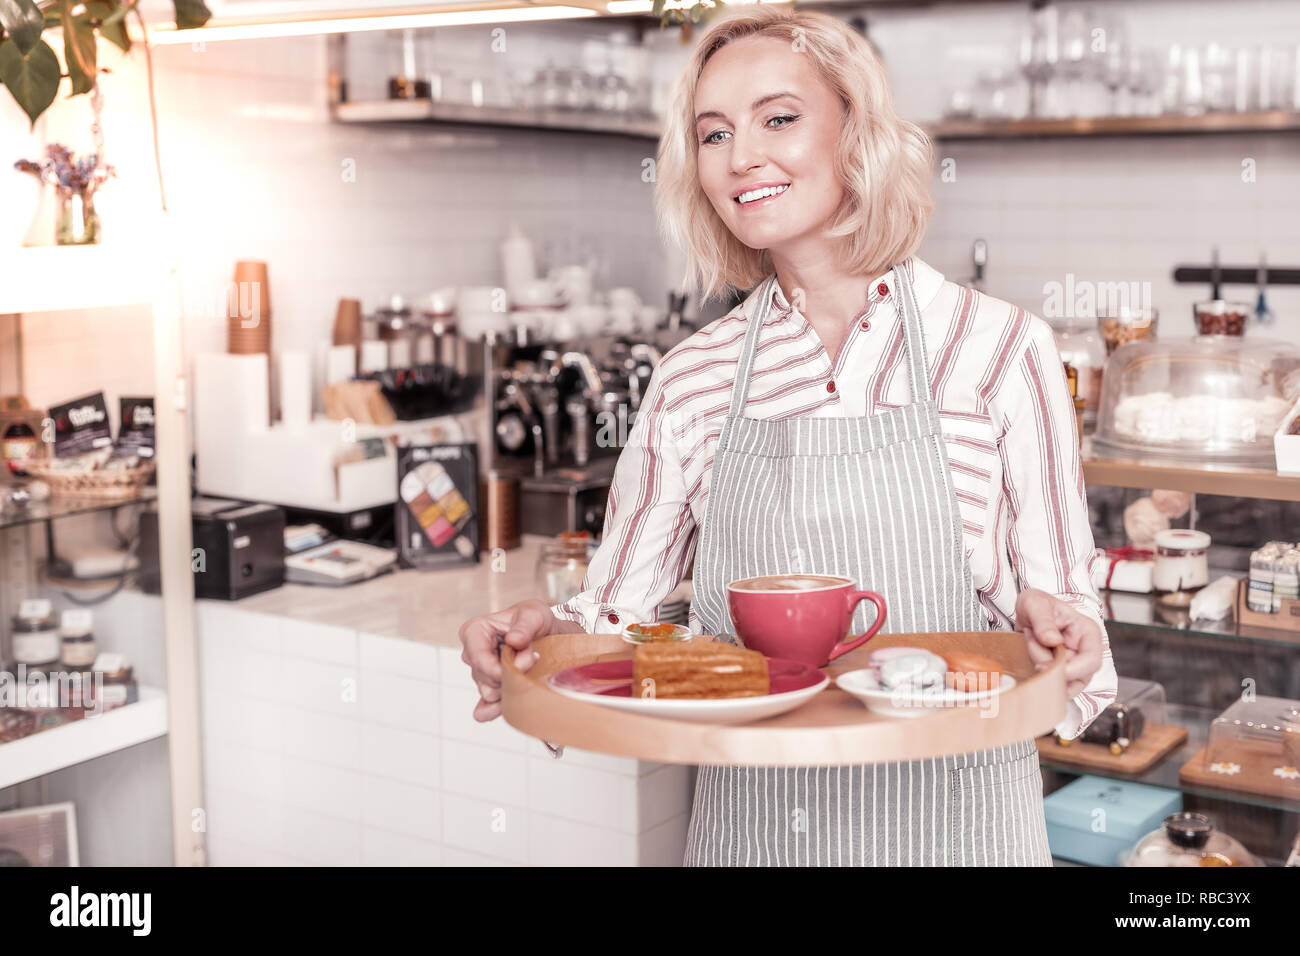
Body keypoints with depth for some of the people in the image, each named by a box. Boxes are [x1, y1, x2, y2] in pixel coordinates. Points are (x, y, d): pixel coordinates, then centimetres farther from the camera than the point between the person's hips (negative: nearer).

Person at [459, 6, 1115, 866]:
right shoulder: (693, 382, 1)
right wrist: (548, 636, -15)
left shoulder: (1002, 350, -7)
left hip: (949, 819, -2)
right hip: (748, 819, 3)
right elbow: (616, 616, 5)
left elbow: (1064, 602, -1)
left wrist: (1056, 625, -22)